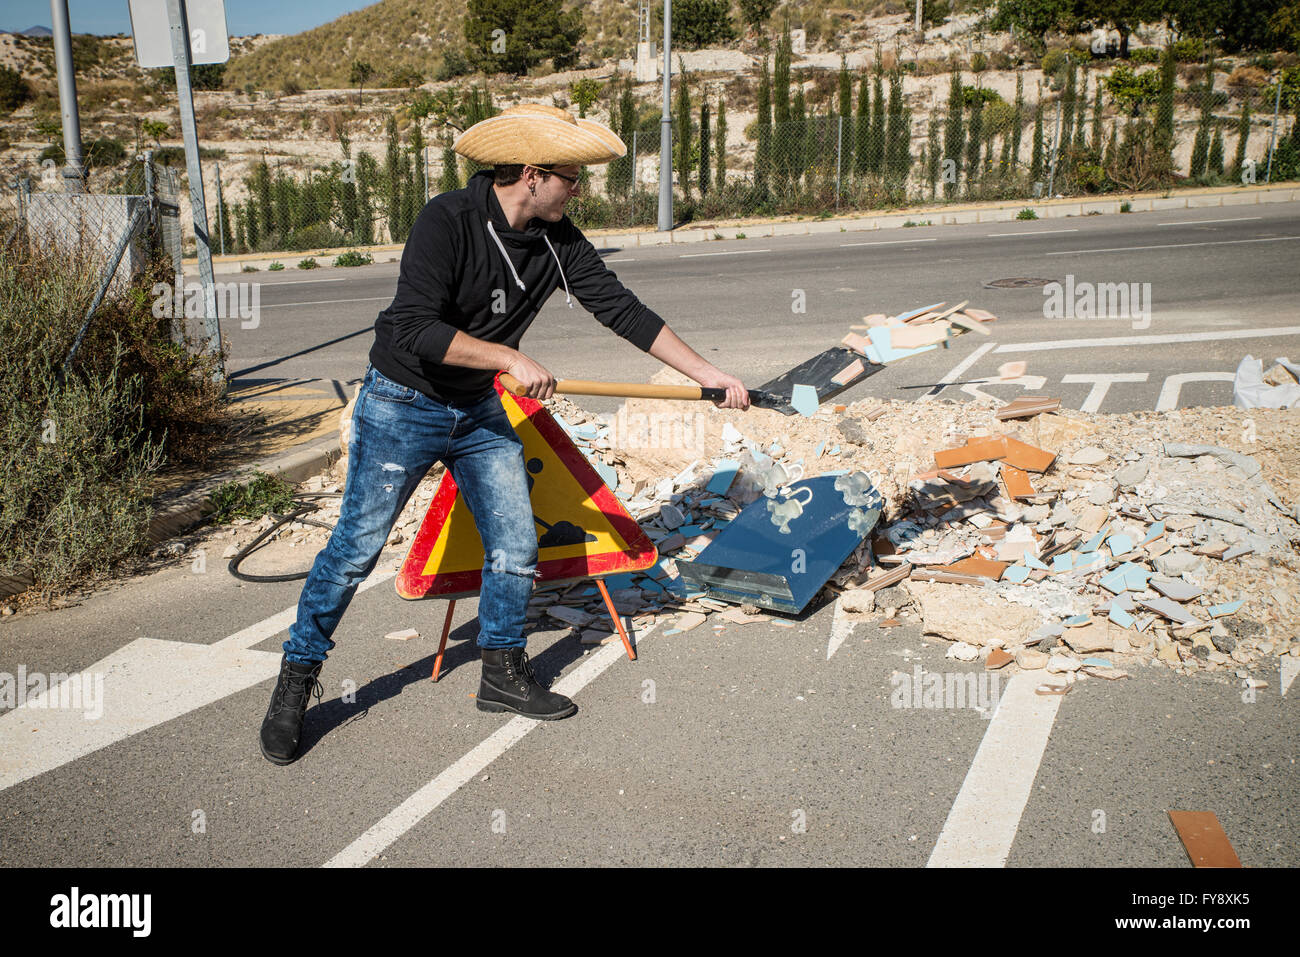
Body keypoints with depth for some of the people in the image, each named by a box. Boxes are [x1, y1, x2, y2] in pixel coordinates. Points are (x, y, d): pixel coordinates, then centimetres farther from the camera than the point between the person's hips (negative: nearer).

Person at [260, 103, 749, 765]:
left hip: (481, 412, 6)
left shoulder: (557, 240, -5)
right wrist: (511, 358, -31)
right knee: (356, 548, -1)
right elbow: (415, 328, -30)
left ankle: (502, 673, 24)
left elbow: (620, 307, -3)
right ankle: (296, 680, 17)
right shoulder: (446, 221, -22)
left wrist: (707, 373, -5)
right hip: (402, 405, -6)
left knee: (515, 547, 4)